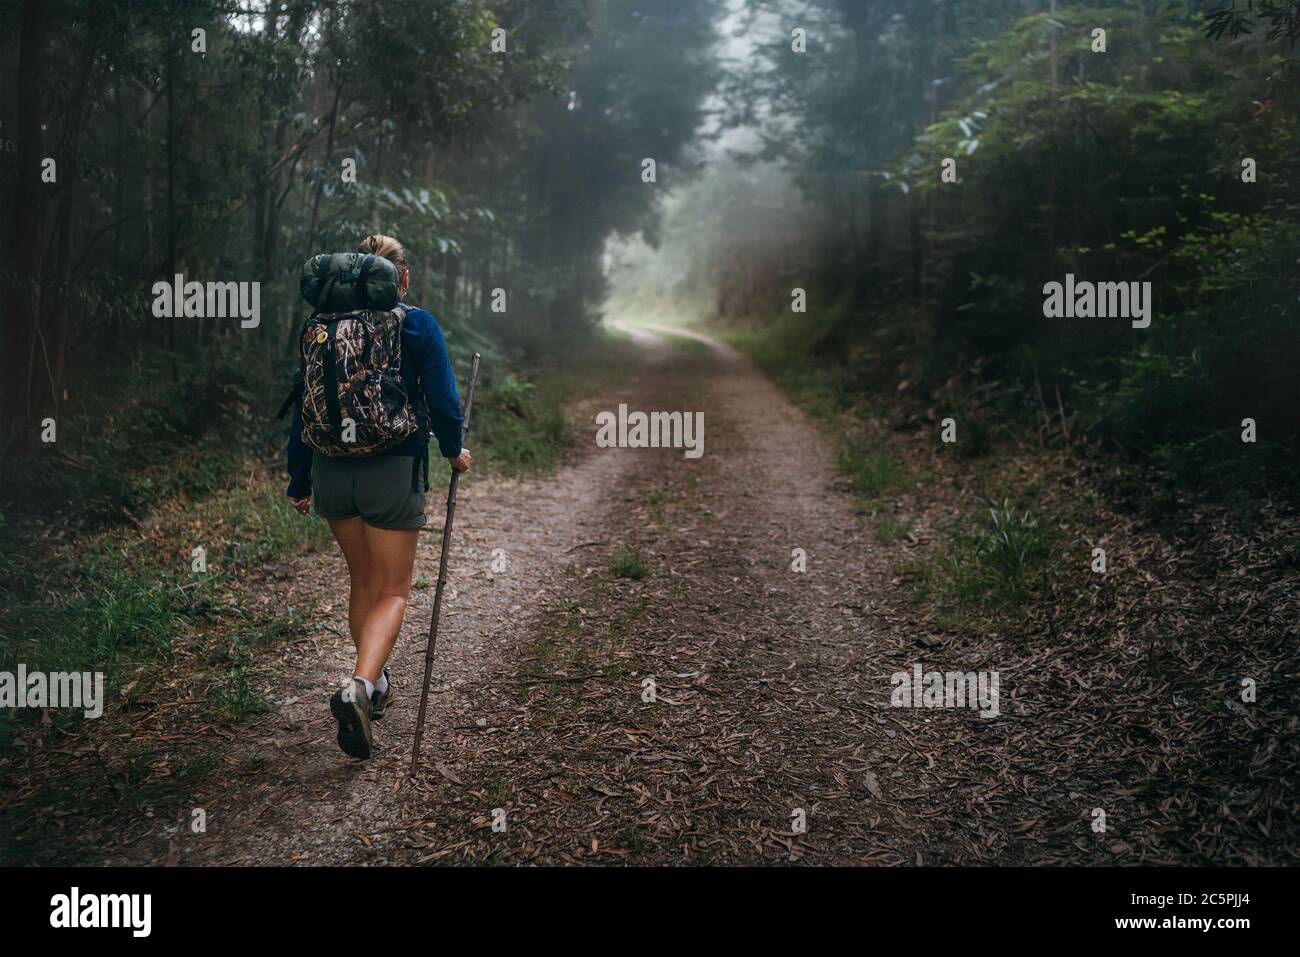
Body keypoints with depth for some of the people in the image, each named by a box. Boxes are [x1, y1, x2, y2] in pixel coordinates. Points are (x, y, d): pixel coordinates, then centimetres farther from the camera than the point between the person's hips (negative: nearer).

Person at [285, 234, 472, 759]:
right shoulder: (417, 326, -5)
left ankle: (375, 683, 33)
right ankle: (360, 685, -20)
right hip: (393, 471, -4)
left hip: (332, 470, 4)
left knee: (362, 581, 22)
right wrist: (454, 451, 12)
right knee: (392, 591, 3)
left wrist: (300, 480, 15)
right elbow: (442, 401, -7)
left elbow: (303, 405, 7)